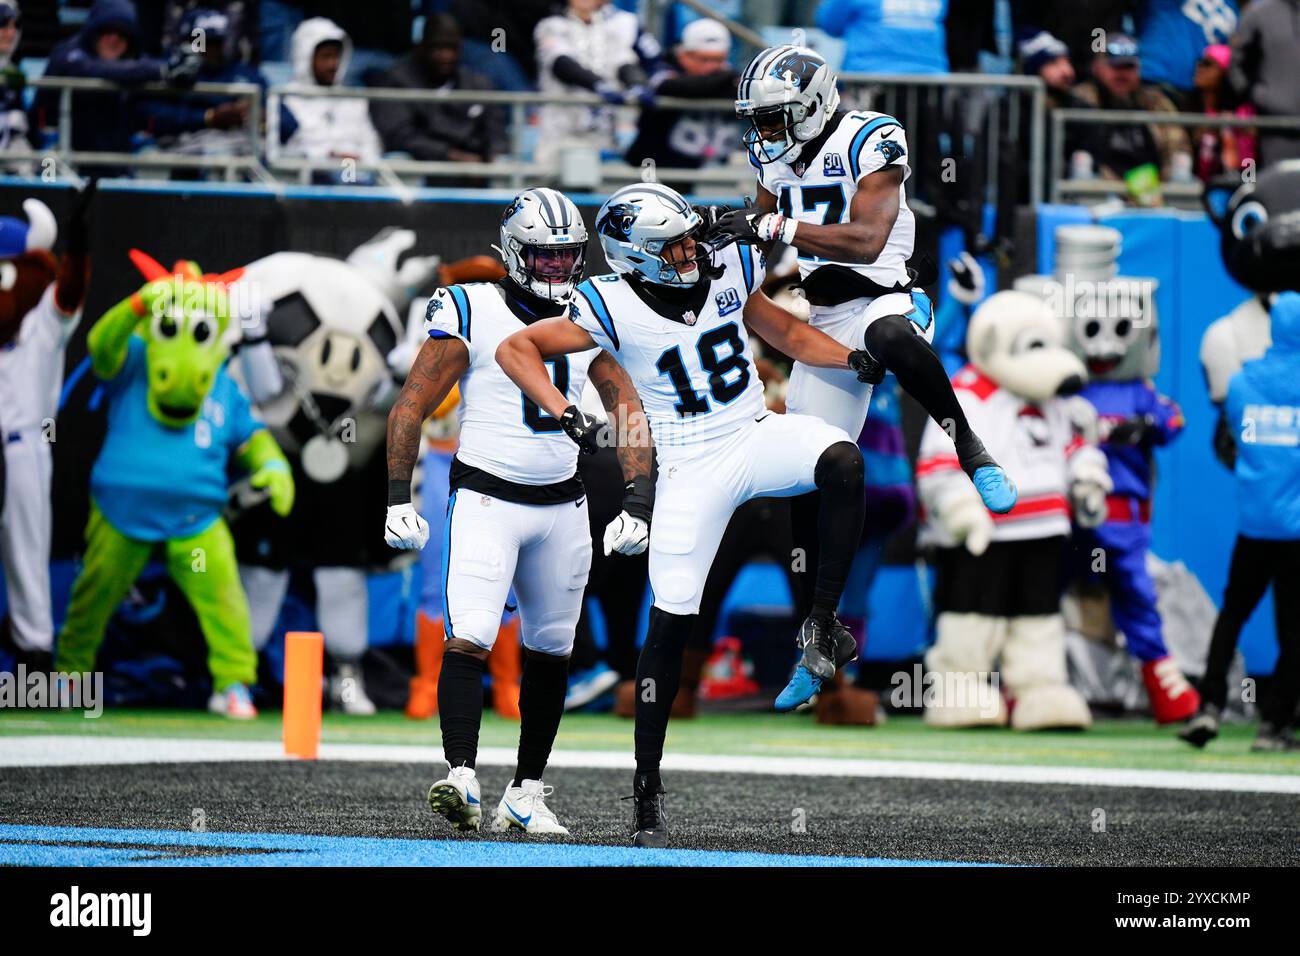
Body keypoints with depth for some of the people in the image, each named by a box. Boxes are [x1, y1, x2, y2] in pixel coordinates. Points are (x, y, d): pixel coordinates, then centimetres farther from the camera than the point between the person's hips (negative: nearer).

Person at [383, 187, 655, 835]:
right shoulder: (470, 313, -7)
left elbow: (629, 415, 10)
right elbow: (411, 407, -5)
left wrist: (637, 504, -1)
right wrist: (398, 499, -11)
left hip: (562, 507, 5)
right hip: (485, 499, -5)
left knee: (550, 651, 11)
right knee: (468, 638, -21)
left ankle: (525, 796, 21)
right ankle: (461, 780, -27)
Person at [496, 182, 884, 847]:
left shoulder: (727, 271, 0)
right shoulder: (613, 309, -12)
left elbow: (785, 333, 15)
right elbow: (515, 350, -10)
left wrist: (855, 358, 0)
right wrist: (566, 415, -23)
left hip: (757, 437, 3)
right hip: (691, 468, -3)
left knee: (841, 462, -29)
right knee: (669, 623, -5)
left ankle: (822, 621, -15)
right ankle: (647, 785, 7)